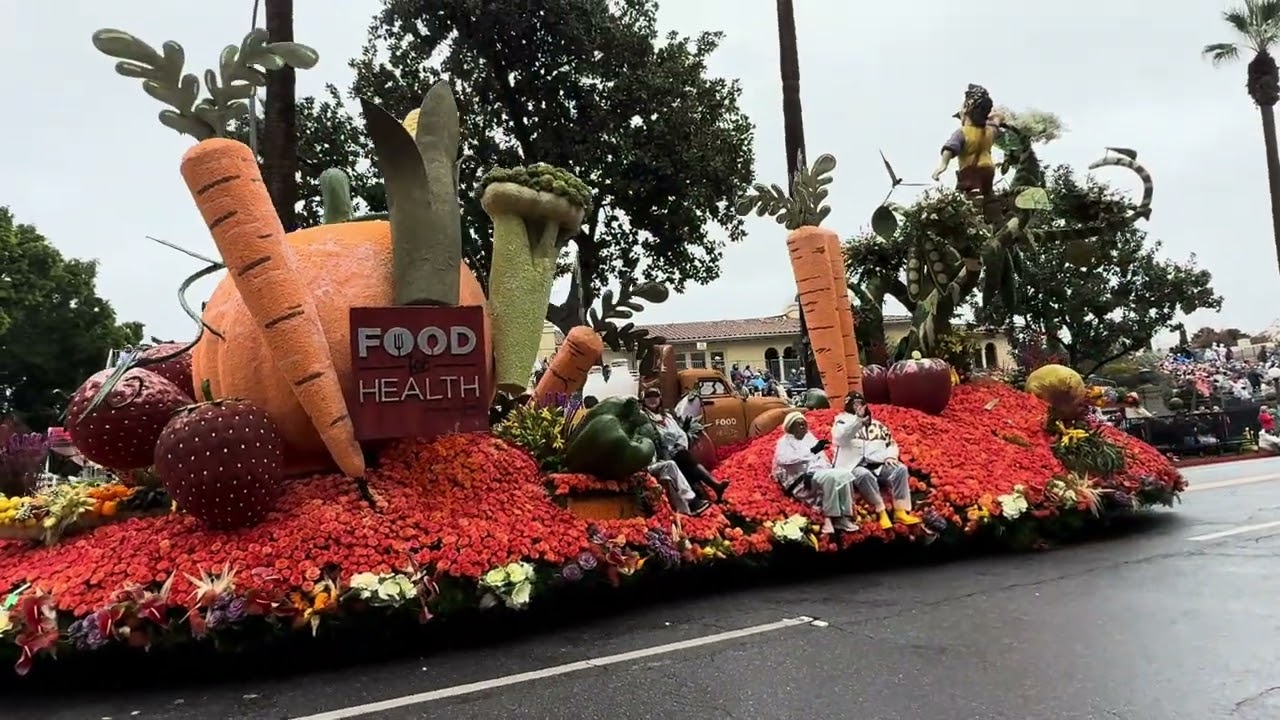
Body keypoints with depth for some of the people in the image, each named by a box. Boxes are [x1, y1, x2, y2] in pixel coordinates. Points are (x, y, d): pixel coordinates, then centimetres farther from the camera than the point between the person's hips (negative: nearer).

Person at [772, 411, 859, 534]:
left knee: (845, 474, -22)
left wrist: (813, 471, -12)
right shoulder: (784, 442, 7)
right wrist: (812, 451, -27)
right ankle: (830, 518, -28)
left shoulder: (809, 437, 24)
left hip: (818, 474, 6)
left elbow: (822, 458, 12)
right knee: (830, 476, -32)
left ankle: (844, 517, -23)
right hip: (801, 482, -6)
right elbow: (785, 459, -16)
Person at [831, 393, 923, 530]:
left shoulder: (877, 425, 23)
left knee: (900, 469, -20)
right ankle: (881, 512, -31)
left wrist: (890, 456, 0)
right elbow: (840, 437, -16)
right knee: (864, 475, -38)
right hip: (854, 466, -5)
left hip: (878, 465, 5)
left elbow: (891, 443, 23)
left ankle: (900, 511, -22)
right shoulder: (843, 420, 7)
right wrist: (858, 419, -25)